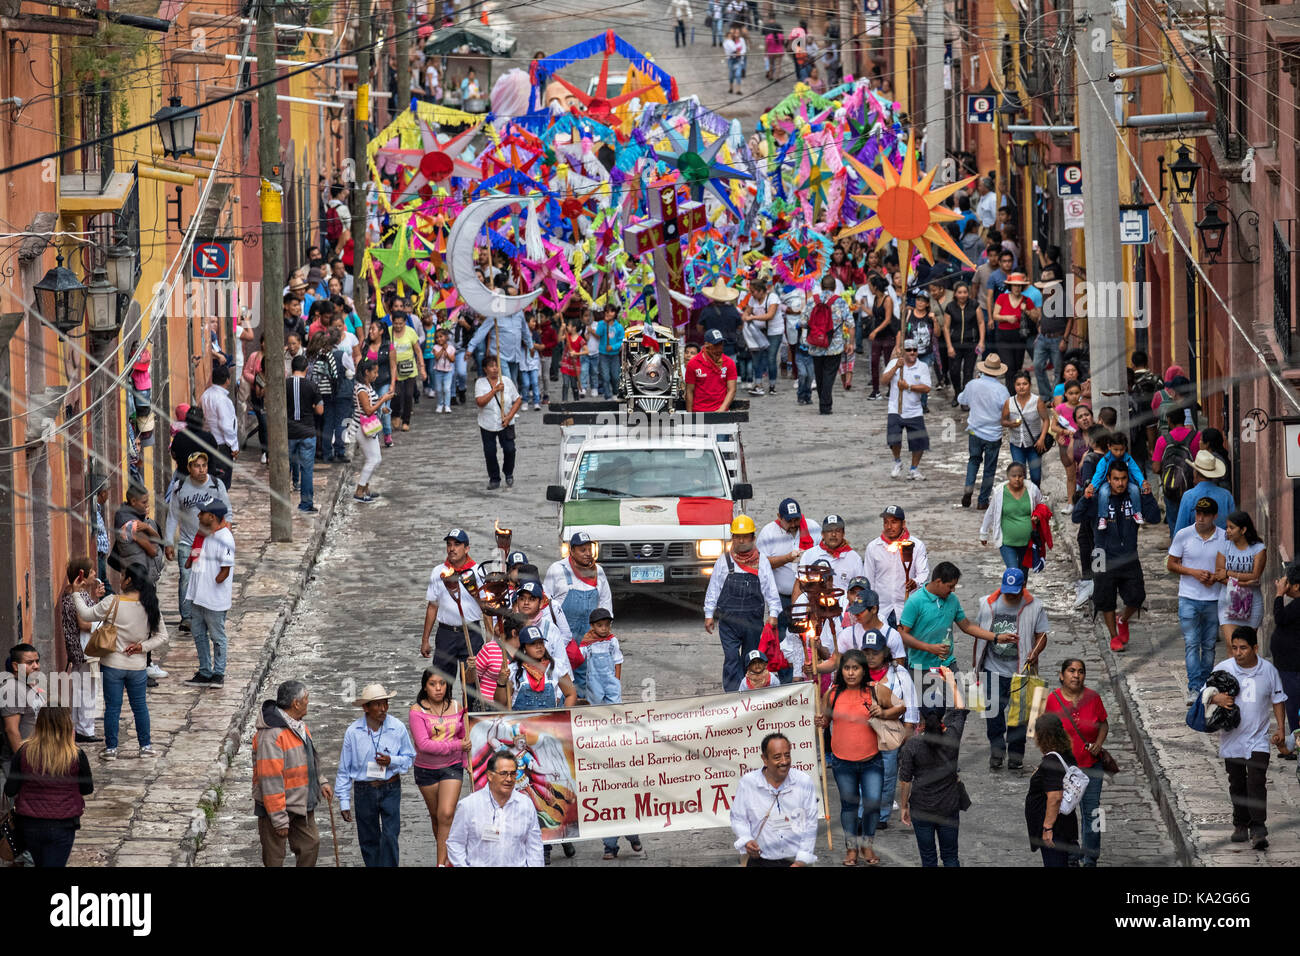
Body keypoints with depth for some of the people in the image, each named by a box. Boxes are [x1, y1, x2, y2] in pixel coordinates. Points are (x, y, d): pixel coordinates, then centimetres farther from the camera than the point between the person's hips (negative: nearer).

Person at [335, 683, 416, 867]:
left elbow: (409, 758, 7)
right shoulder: (353, 733, -6)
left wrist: (392, 761, -16)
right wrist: (344, 802, 0)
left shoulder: (397, 728, -5)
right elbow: (344, 770, 1)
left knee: (390, 837, -10)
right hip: (364, 790, 1)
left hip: (390, 789, -1)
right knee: (368, 840, 8)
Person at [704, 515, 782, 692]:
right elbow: (713, 589, 9)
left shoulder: (761, 561, 6)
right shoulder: (724, 561, 5)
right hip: (728, 620, -1)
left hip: (753, 620, 1)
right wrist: (709, 614, 7)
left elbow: (770, 589, 7)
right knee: (731, 658, -10)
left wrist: (773, 614, 1)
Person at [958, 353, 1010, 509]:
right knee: (989, 468, 11)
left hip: (975, 431, 2)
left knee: (974, 460, 23)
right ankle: (983, 500, 16)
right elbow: (1007, 412, -14)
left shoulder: (972, 385, -7)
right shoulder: (1001, 389, -17)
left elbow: (962, 402, 10)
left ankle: (969, 487, 0)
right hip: (993, 434, -2)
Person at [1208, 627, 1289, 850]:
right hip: (1232, 737, 2)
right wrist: (1216, 698, -22)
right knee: (1237, 785, 10)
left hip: (1258, 738, -2)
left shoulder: (1268, 670, -2)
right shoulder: (1223, 669, -4)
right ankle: (1241, 825, 26)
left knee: (1257, 781, -13)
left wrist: (1280, 729, 3)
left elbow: (1277, 700, 9)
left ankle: (1258, 830, -15)